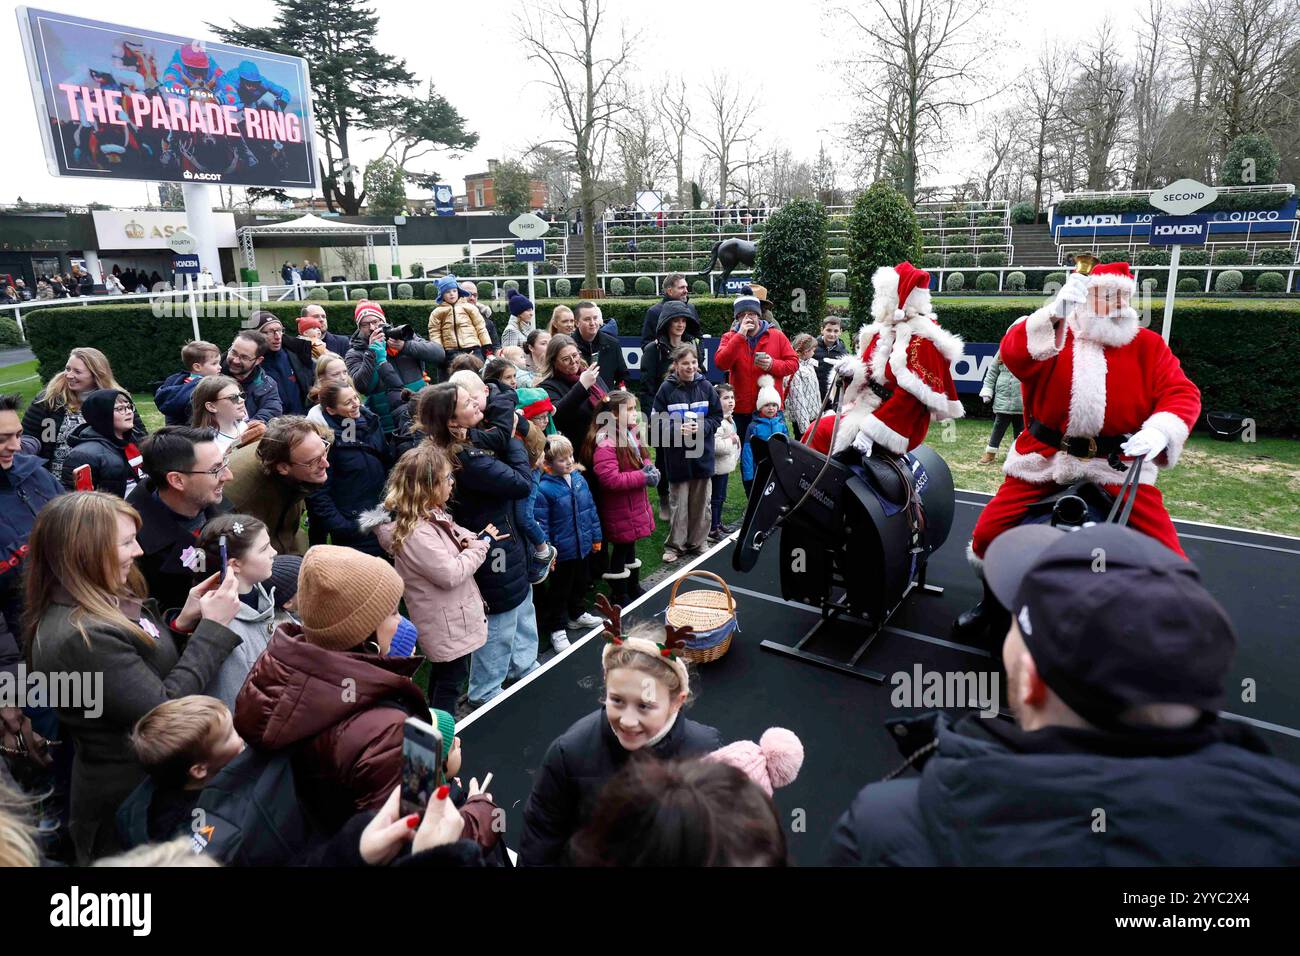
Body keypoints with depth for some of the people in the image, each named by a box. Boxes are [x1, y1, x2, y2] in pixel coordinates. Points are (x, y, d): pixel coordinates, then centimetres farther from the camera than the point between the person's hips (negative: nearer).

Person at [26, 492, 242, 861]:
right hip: (130, 799, -8)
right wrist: (213, 627, -24)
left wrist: (185, 622, -6)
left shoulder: (109, 603, 0)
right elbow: (162, 712, -26)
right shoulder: (77, 637, -28)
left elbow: (155, 667, 9)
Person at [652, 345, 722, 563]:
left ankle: (697, 543, 27)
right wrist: (678, 429, -19)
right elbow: (657, 422, -5)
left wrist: (702, 426, -13)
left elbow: (717, 416, 5)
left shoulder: (705, 387, 0)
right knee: (678, 504, 6)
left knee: (701, 503, 12)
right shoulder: (667, 389, -7)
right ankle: (674, 545, 20)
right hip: (677, 455, -2)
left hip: (702, 455, 2)